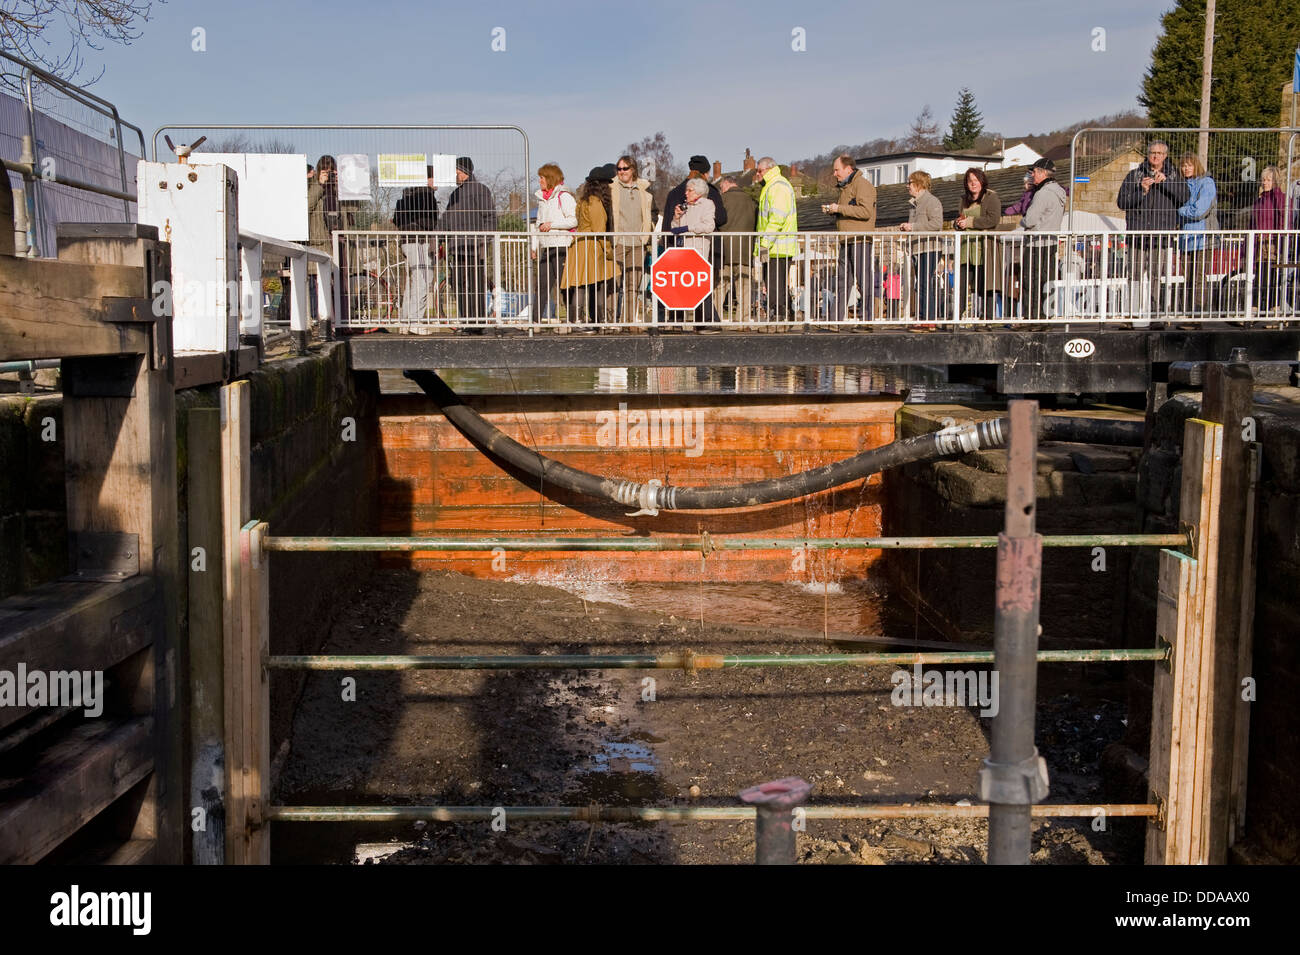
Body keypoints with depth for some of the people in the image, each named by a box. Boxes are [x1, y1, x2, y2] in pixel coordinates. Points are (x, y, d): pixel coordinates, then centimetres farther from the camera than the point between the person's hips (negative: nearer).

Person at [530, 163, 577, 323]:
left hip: (562, 246, -7)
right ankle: (535, 319, 3)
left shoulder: (564, 196, -5)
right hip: (546, 248, 7)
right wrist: (534, 246, 17)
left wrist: (552, 224, -15)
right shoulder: (542, 198, 20)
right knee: (541, 284, 3)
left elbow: (574, 220, -13)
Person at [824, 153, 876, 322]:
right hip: (846, 241, 10)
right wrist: (831, 210, 10)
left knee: (864, 279, -8)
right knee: (842, 278, 8)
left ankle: (867, 316, -6)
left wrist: (839, 208, -17)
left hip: (860, 240, -10)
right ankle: (838, 317, 10)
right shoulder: (845, 187, 23)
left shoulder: (862, 184, -8)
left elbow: (865, 211, -20)